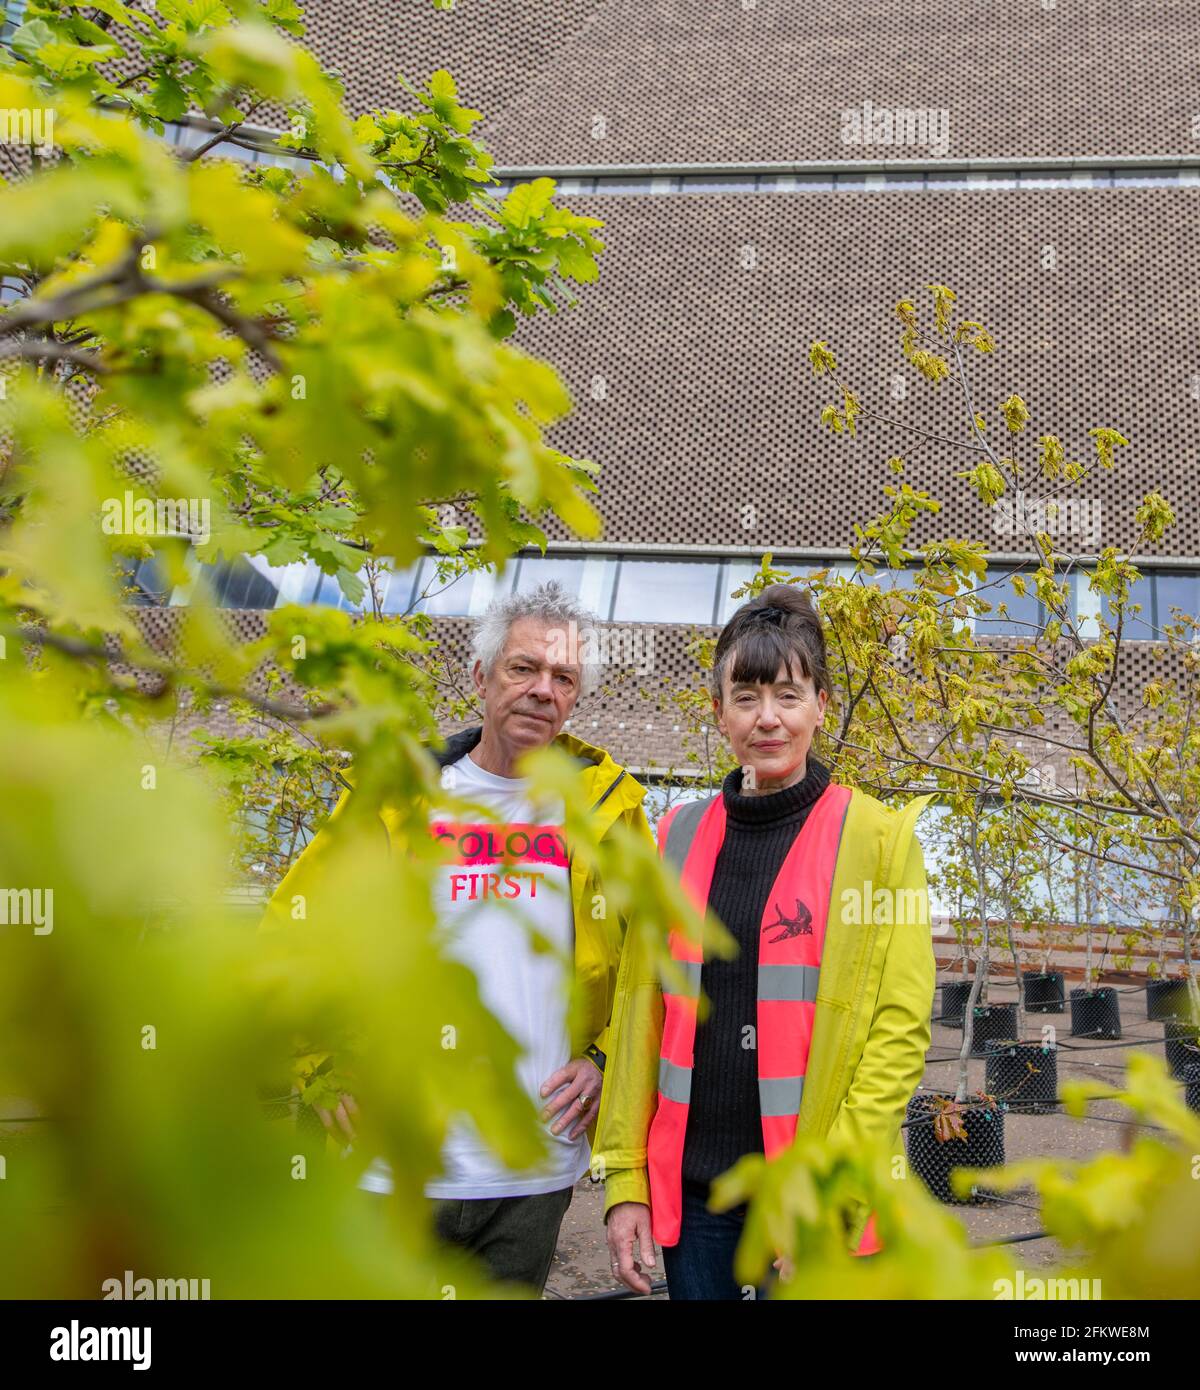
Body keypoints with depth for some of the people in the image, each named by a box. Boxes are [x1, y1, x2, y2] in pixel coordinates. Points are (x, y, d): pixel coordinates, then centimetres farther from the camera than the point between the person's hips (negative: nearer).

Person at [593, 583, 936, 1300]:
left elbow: (900, 1031, -9)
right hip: (690, 1189, 3)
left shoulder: (879, 839, -5)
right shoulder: (680, 835, 6)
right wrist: (625, 1177, 2)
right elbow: (641, 1013, 7)